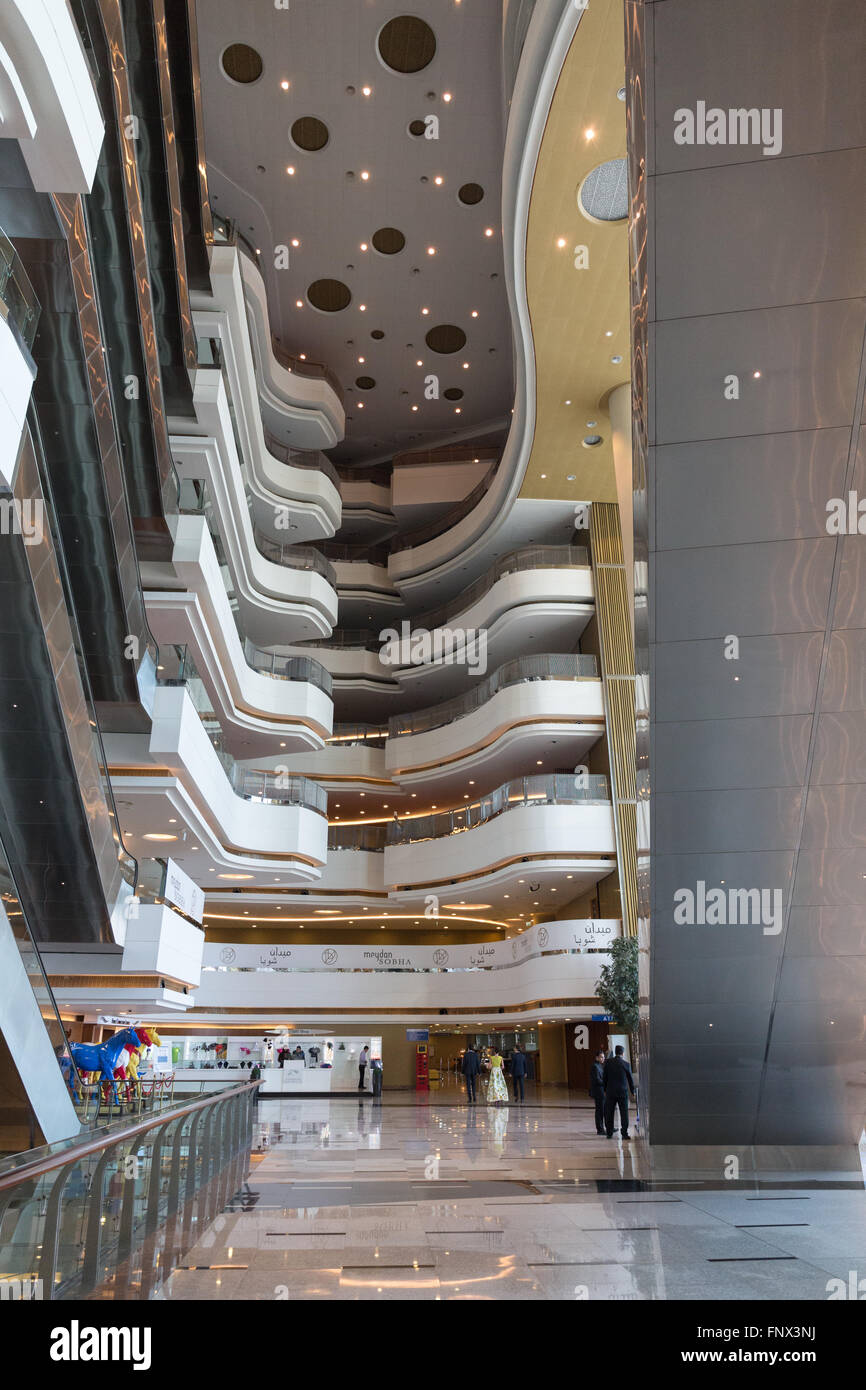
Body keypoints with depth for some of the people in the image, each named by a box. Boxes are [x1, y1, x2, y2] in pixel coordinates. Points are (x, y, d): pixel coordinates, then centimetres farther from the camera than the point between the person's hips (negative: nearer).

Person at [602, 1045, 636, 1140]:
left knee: (609, 1113, 9)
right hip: (623, 1092, -1)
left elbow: (604, 1077, 1)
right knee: (624, 1113, 5)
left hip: (610, 1092, 1)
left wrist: (605, 1089, 12)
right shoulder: (626, 1064, -6)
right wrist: (632, 1091, 16)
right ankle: (625, 1133, 2)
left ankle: (609, 1133, 13)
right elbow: (630, 1079, 2)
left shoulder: (608, 1062, -4)